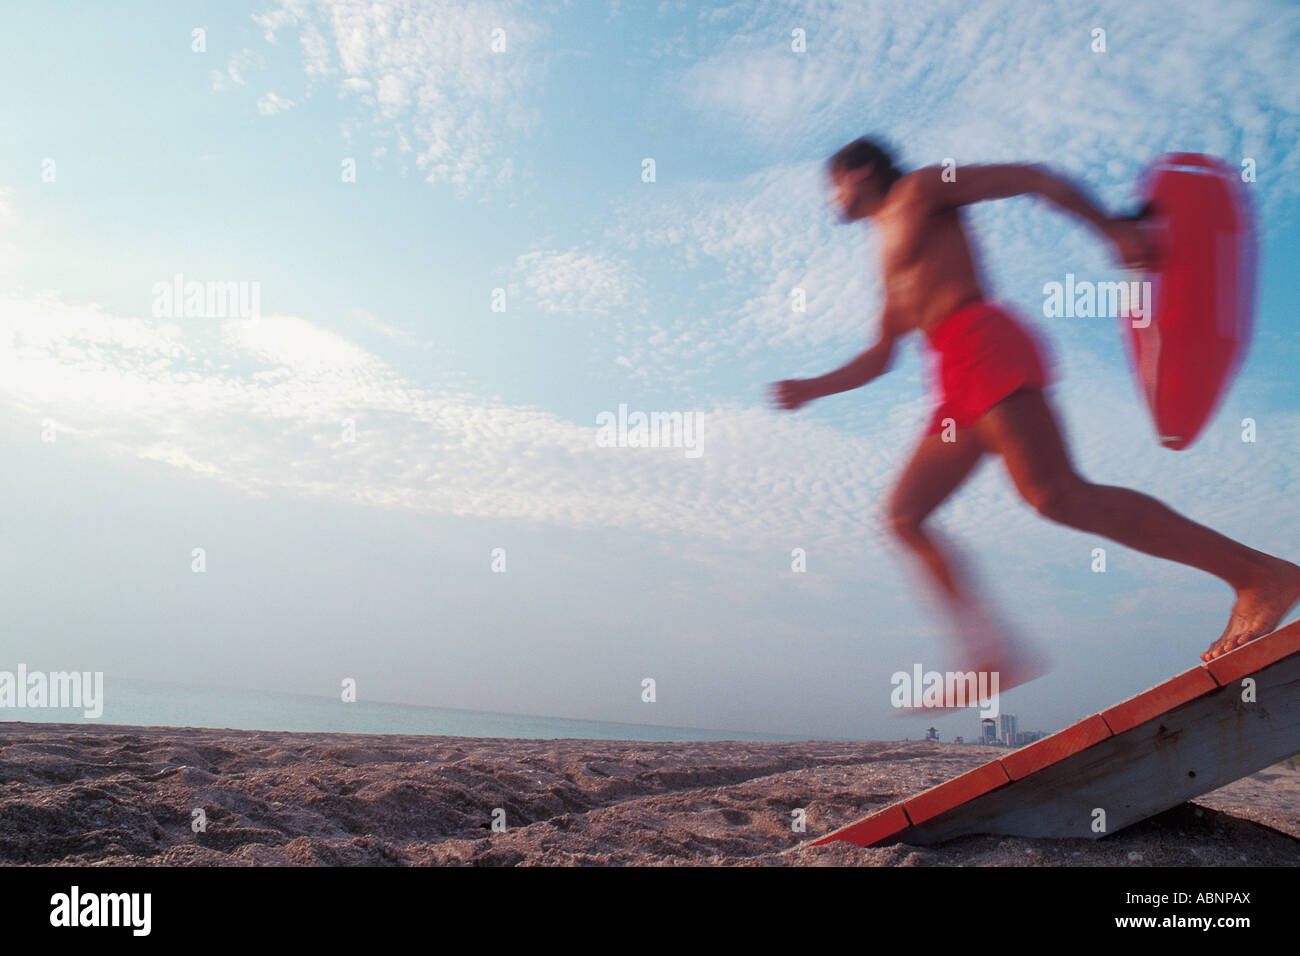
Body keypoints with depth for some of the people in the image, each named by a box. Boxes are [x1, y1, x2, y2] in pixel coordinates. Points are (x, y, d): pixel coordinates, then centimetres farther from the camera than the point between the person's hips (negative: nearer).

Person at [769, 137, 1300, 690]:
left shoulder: (920, 190, 11)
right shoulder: (889, 254, 33)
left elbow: (1031, 177, 4)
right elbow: (879, 357, 32)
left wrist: (1111, 229, -5)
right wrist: (812, 389, 21)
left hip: (981, 343, -9)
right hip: (959, 384, 9)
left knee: (1058, 496, -24)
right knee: (905, 516, 3)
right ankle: (996, 656, -3)